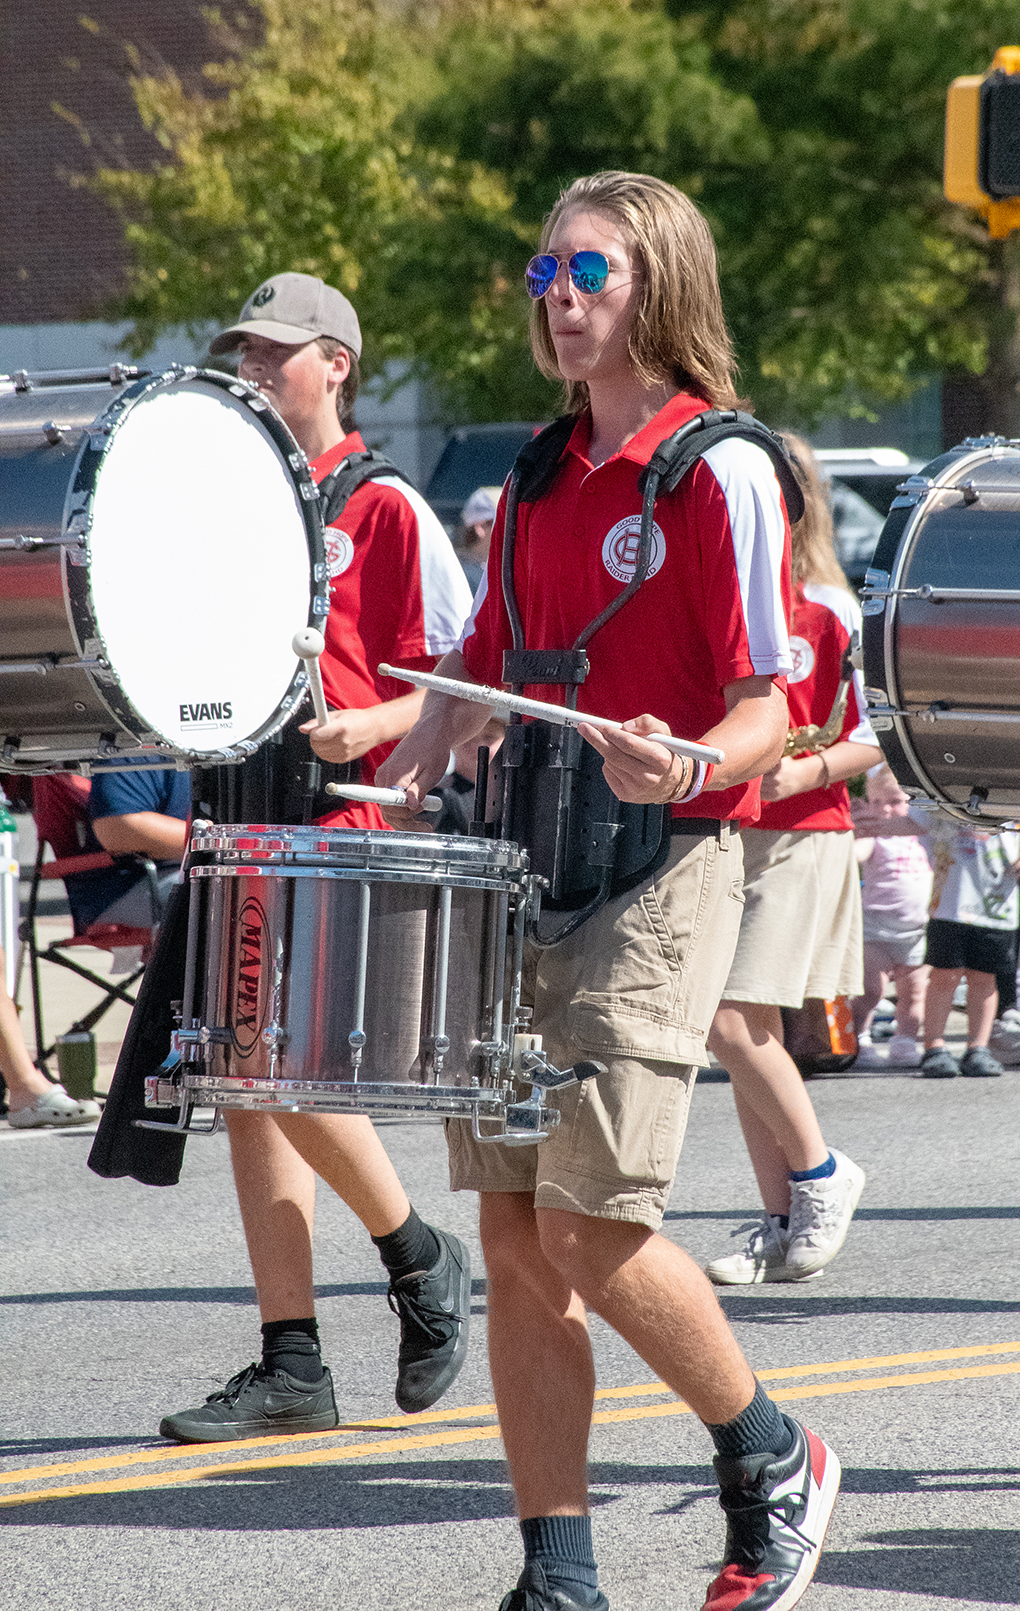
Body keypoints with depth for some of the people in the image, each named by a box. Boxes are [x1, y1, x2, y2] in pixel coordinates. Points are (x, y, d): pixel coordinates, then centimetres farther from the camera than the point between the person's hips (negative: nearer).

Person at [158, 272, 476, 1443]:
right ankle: (290, 1368, 5)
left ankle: (417, 1255, 7)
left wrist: (369, 727, -20)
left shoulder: (387, 512, -3)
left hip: (345, 825, -7)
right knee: (247, 1083, 3)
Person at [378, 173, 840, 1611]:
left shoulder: (719, 473, -7)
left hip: (664, 867, -7)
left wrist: (680, 768, -30)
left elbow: (765, 716, -10)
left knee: (594, 1234, -12)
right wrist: (398, 796, 9)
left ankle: (773, 1467, 12)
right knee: (516, 1236, 2)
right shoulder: (543, 477, 15)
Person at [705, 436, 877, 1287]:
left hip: (800, 838, -6)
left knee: (733, 1022, -15)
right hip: (713, 833, 6)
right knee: (746, 1033, 6)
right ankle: (785, 1221, 11)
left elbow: (875, 737, -3)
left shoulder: (831, 617, -4)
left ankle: (819, 1172, 4)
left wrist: (805, 773, -18)